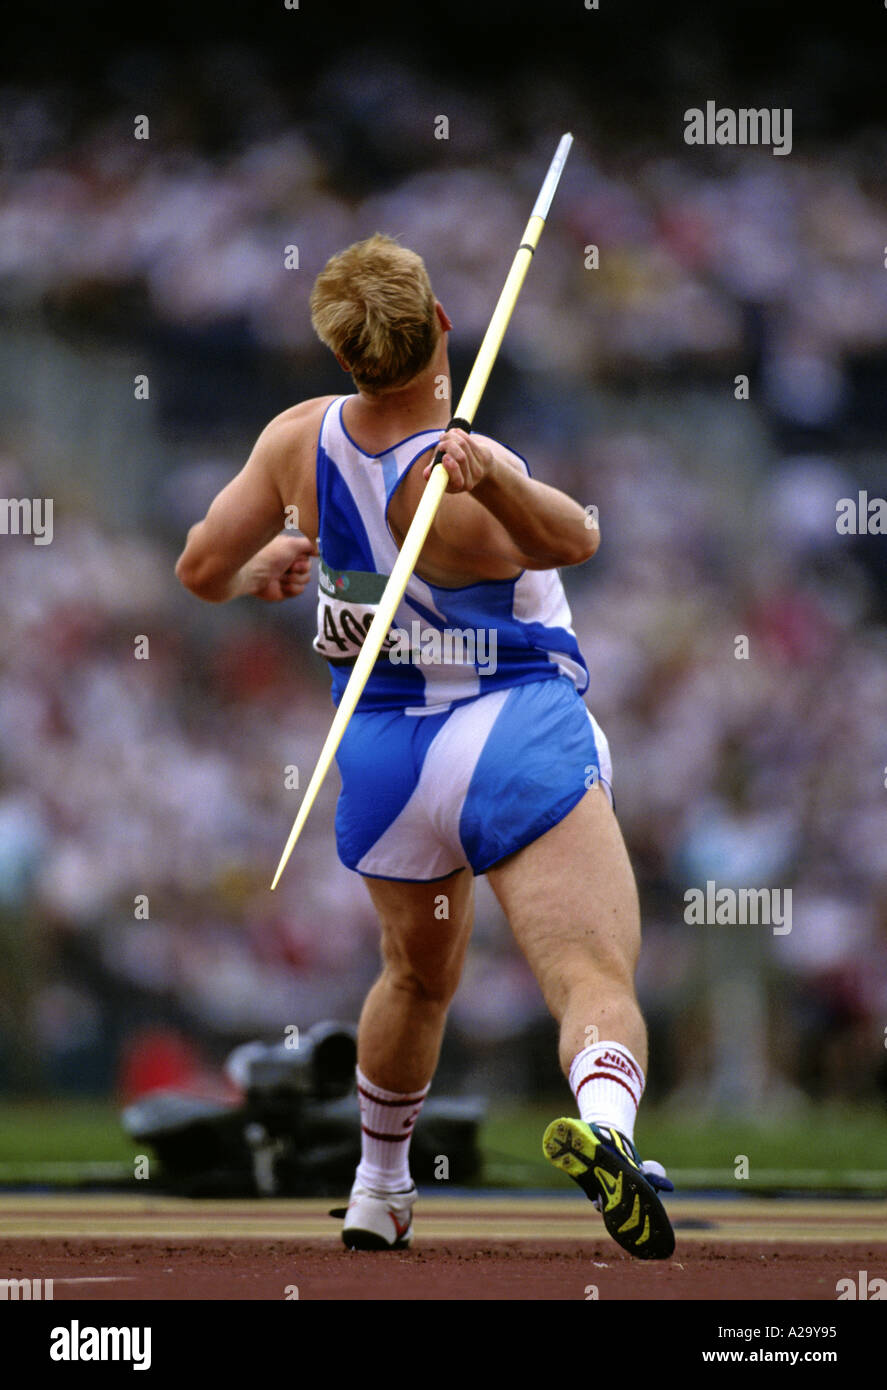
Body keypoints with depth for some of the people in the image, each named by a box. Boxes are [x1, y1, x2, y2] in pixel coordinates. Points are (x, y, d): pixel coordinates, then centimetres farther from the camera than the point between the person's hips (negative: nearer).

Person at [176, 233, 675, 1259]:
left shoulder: (301, 439, -6)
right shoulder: (460, 491, -23)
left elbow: (201, 569, 6)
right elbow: (577, 540, -9)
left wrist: (263, 571, 29)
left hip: (382, 753, 6)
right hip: (520, 740, -6)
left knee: (419, 977, 30)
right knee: (597, 978, -18)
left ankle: (377, 1195, 44)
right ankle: (604, 1124, -49)